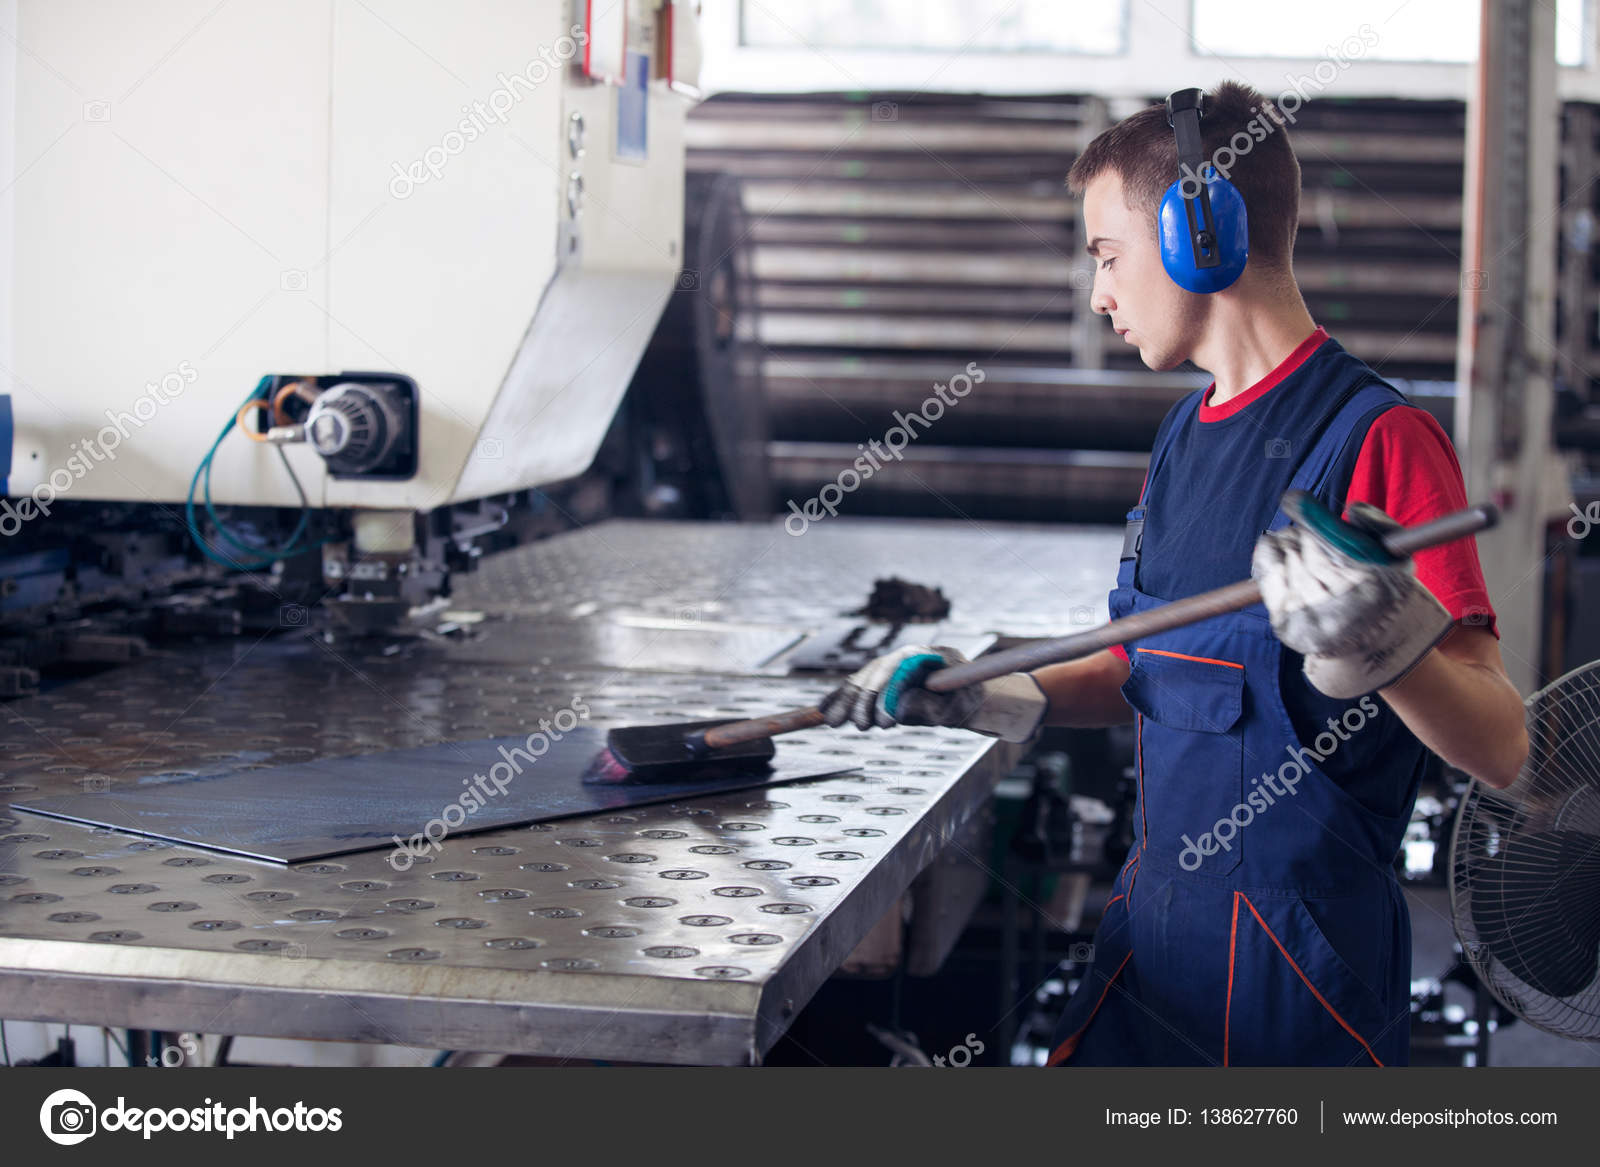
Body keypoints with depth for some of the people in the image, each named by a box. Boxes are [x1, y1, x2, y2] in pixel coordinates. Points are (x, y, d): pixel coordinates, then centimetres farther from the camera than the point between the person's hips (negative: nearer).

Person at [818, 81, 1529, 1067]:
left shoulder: (1379, 437, -15)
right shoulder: (1185, 439, 11)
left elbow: (1500, 747, -19)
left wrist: (1388, 643, -37)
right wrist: (993, 699, 7)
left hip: (1307, 959, -7)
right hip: (1156, 929, 7)